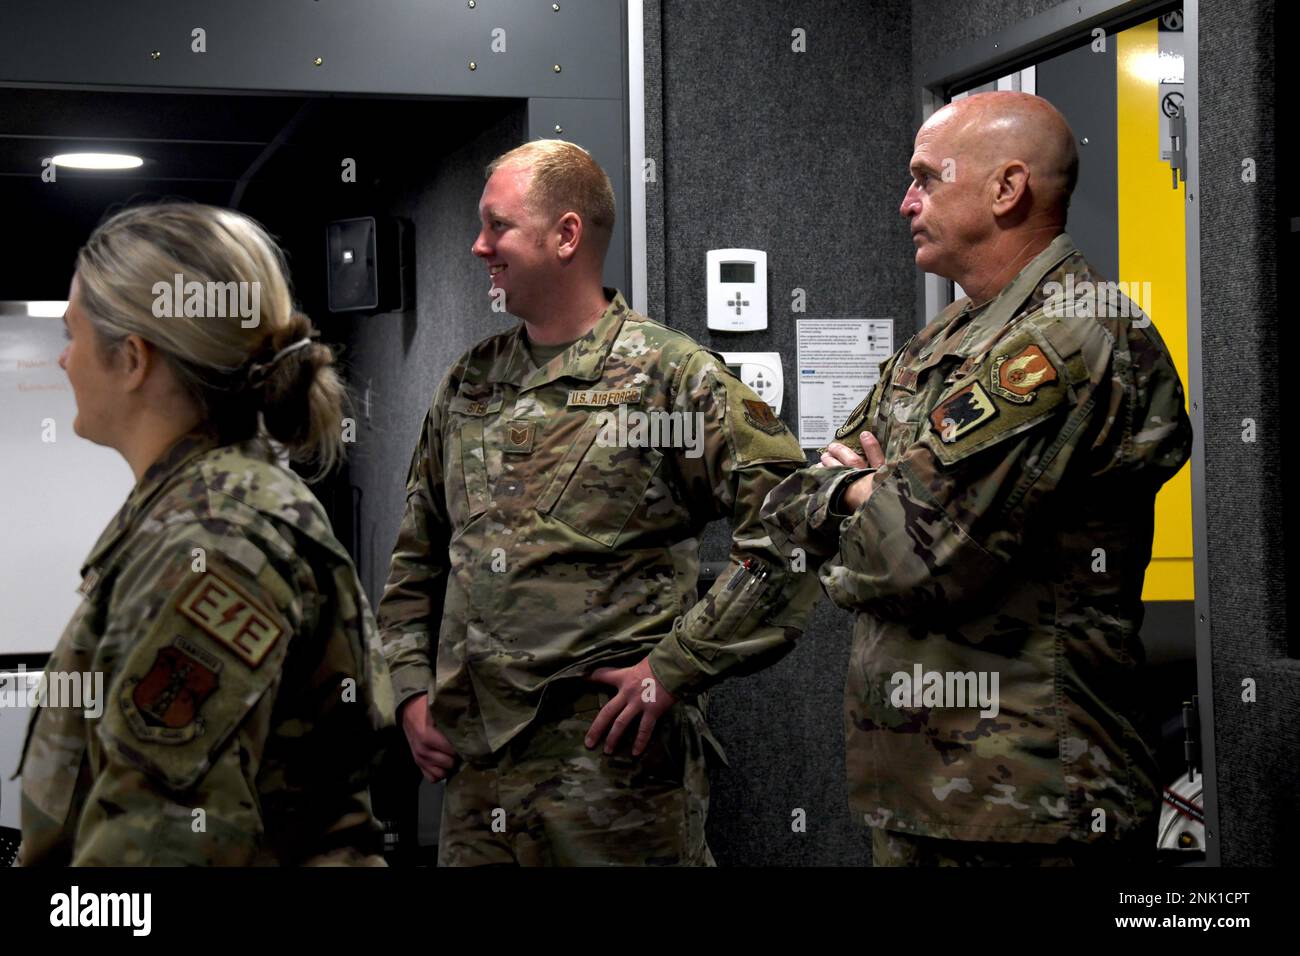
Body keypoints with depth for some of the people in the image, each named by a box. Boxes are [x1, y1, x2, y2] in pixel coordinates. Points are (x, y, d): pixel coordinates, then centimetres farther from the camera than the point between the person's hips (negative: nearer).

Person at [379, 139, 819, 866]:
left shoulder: (671, 375, -6)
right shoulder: (467, 385, 13)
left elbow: (791, 527, -14)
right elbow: (418, 556, 22)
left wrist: (677, 667, -15)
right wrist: (412, 687, 11)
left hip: (614, 768, -5)